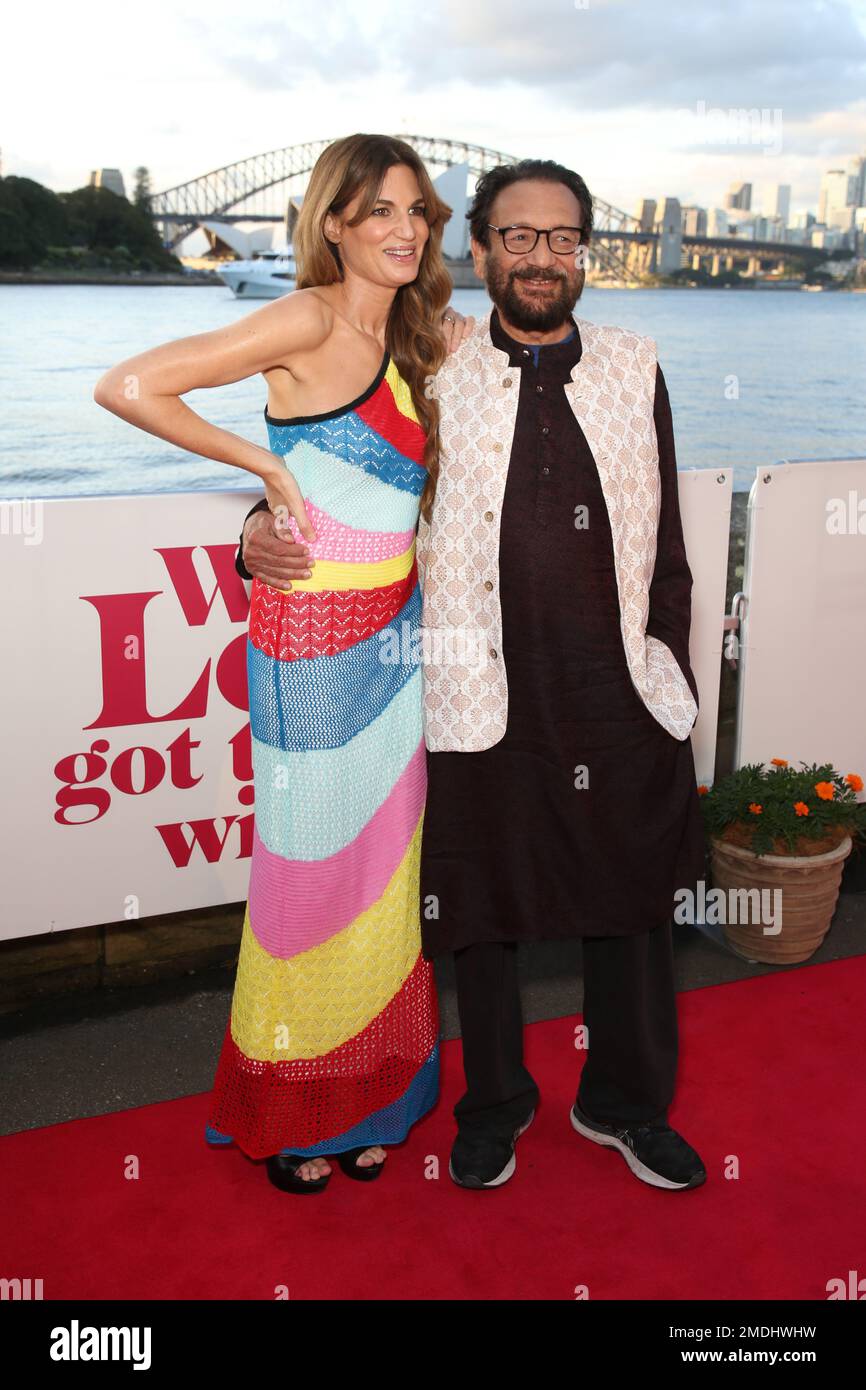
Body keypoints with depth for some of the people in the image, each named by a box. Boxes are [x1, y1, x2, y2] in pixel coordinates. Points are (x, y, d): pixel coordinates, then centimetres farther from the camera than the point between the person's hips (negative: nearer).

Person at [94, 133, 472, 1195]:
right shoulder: (309, 320, -12)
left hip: (394, 634, 7)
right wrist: (267, 465, -12)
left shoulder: (407, 341, 12)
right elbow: (128, 387, -17)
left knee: (382, 864, 12)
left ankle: (366, 1093, 31)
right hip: (314, 640, -7)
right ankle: (288, 1110, 27)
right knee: (311, 863, 4)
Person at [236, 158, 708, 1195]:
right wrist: (263, 535, -16)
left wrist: (670, 688, 7)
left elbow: (664, 550, 8)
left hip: (620, 702, 2)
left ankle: (625, 1102, 40)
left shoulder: (634, 371, 5)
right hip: (480, 705, -2)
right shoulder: (431, 376, -2)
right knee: (482, 915, 13)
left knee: (633, 909, 15)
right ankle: (494, 1102, 39)